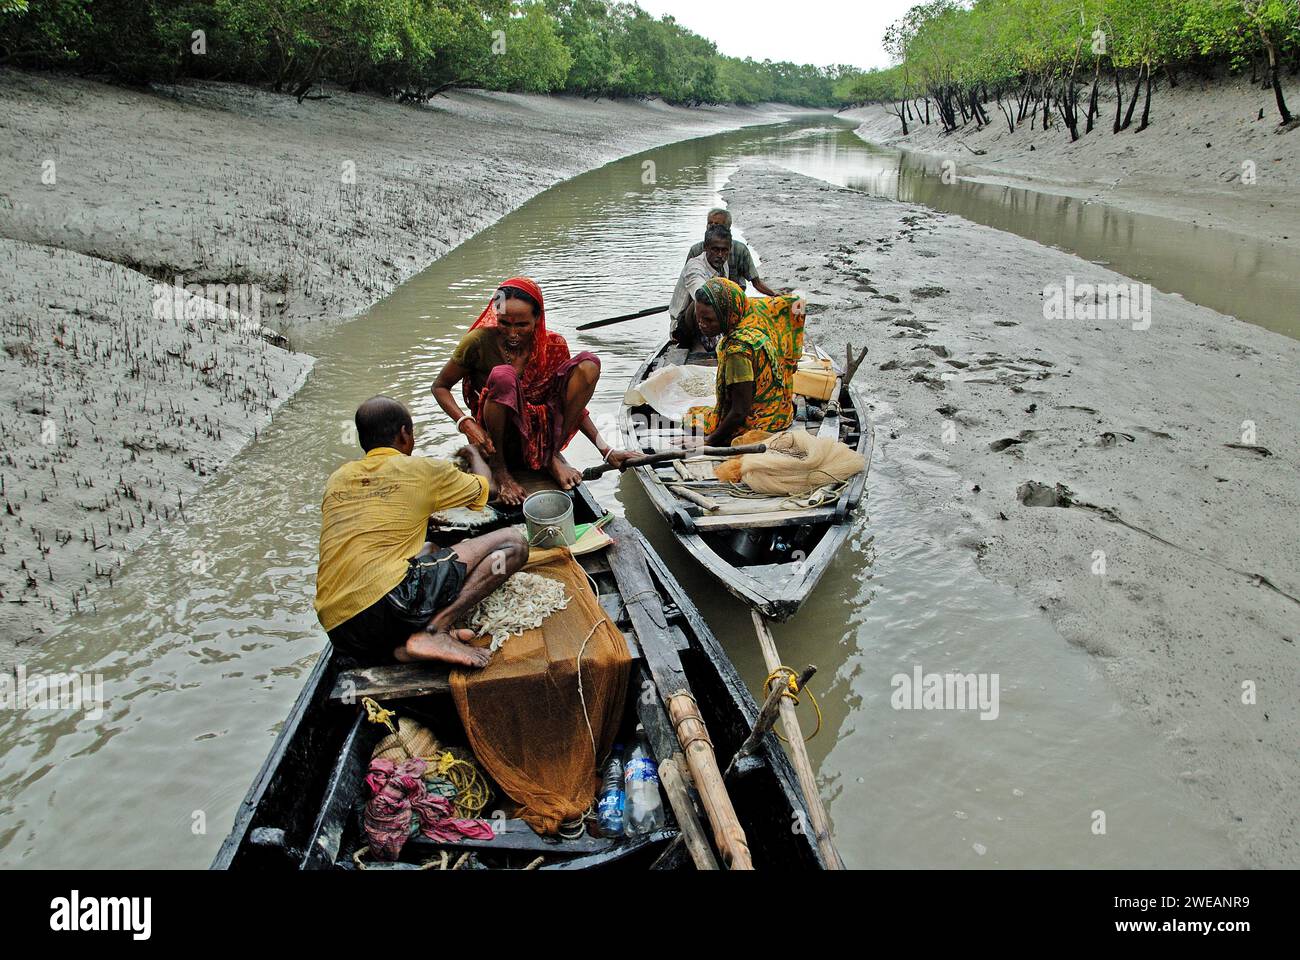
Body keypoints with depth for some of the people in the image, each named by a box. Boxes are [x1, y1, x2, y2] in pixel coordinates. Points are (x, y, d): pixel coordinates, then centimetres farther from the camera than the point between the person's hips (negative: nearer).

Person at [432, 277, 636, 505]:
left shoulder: (552, 346, -3)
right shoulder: (480, 342, -11)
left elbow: (573, 403, 5)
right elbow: (440, 386, -2)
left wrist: (606, 451, -3)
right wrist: (466, 423, -21)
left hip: (539, 433, 3)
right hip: (496, 441, -3)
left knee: (588, 363, -13)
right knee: (503, 375, -34)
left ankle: (552, 454, -6)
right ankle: (498, 465, -13)